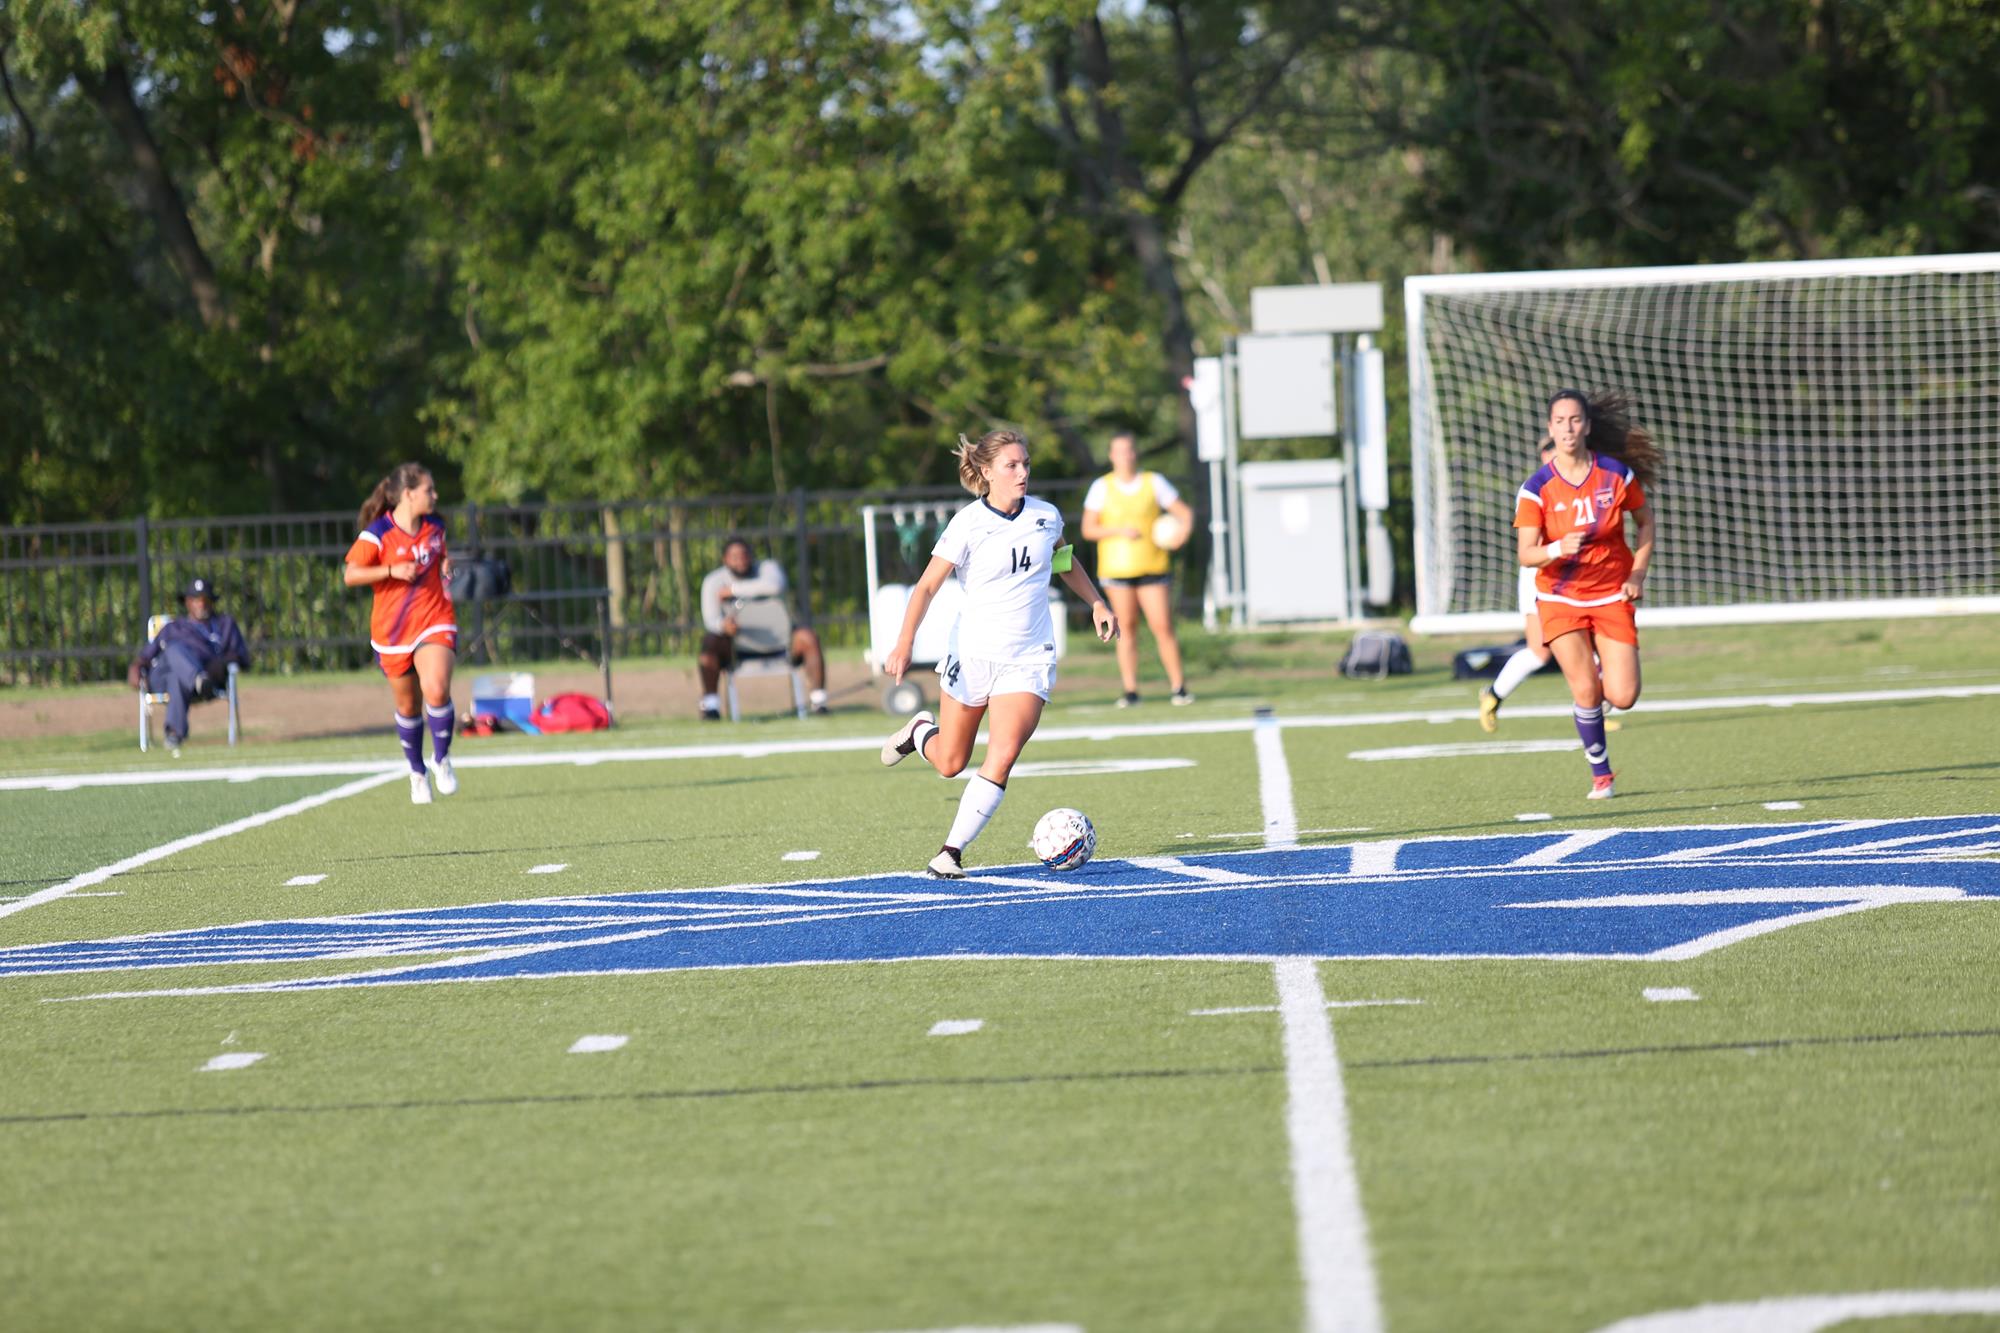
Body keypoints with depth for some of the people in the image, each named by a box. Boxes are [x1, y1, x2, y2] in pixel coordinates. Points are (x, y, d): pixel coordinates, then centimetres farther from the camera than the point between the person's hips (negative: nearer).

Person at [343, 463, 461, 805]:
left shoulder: (435, 527, 6)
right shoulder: (378, 533, -11)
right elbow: (350, 574, -12)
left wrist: (446, 568, 5)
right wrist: (392, 571, -23)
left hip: (434, 622, 2)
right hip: (393, 630, -2)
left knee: (436, 690, -22)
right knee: (408, 706, 10)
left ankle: (441, 759, 0)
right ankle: (417, 773, 31)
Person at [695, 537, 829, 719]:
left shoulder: (769, 568, -8)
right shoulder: (714, 581, -6)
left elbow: (775, 586, -33)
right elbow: (710, 619, -19)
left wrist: (733, 589, -25)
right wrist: (724, 625, -45)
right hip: (736, 645, 0)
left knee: (809, 639, -26)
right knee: (709, 642, -32)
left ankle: (818, 699, -19)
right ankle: (710, 703, -26)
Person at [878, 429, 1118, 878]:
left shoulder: (1046, 517, 1)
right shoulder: (968, 524, -11)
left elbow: (1064, 561, 24)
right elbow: (927, 586, -12)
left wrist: (1097, 603, 23)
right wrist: (905, 643, -24)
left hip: (1029, 658, 2)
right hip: (972, 653, -2)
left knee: (1002, 758, -17)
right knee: (950, 764, 10)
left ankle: (952, 852, -9)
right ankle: (921, 731, 47)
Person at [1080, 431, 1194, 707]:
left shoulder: (1154, 483, 6)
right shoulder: (1102, 487, 4)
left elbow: (1185, 513, 10)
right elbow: (1088, 529, 1)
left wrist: (1179, 538, -9)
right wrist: (1119, 530, -13)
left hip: (1152, 567, 0)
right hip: (1117, 568, 0)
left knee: (1163, 627, -7)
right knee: (1126, 627, 0)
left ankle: (1179, 687, 1)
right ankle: (1130, 690, 5)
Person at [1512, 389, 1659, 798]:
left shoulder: (1617, 474, -6)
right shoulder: (1537, 488, -11)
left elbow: (1645, 522, 10)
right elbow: (1526, 553, -15)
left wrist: (1638, 574, -1)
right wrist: (1559, 549, -36)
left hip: (1612, 596, 1)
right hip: (1561, 598, -1)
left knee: (1623, 697, -9)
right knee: (1586, 693, -11)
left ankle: (1603, 671, 29)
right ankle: (1601, 775, 10)